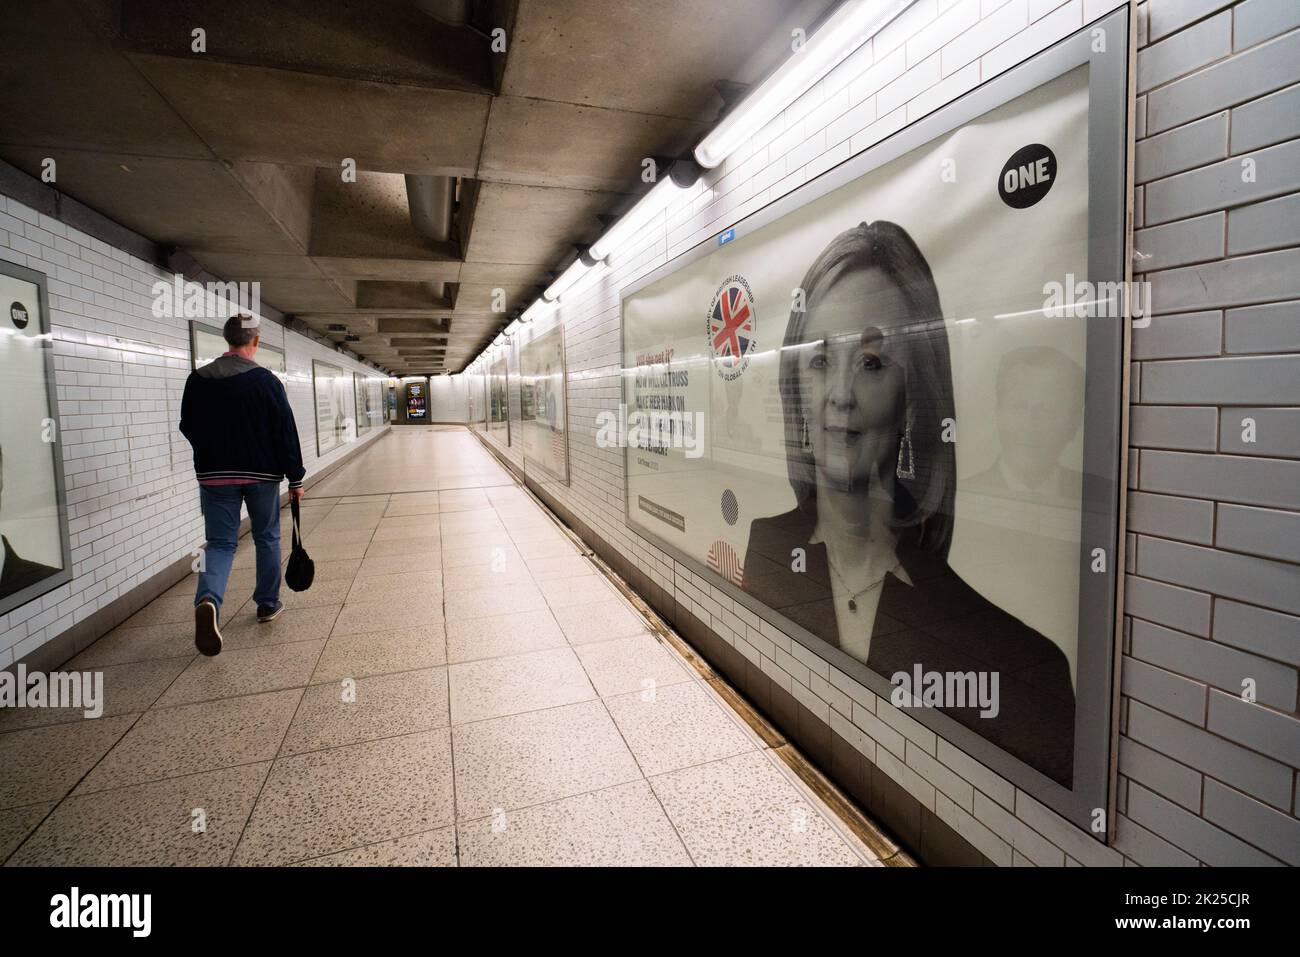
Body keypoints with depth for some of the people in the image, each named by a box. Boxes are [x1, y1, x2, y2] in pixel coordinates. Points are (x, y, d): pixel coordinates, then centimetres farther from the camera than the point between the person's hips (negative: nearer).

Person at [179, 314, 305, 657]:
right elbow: (286, 433, -11)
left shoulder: (197, 380, 2)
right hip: (261, 474, -2)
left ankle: (208, 600, -19)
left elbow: (187, 427, 11)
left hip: (213, 477, 3)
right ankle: (268, 603, 23)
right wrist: (295, 478, -5)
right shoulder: (266, 381, -9)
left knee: (220, 543, 6)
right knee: (267, 539, 13)